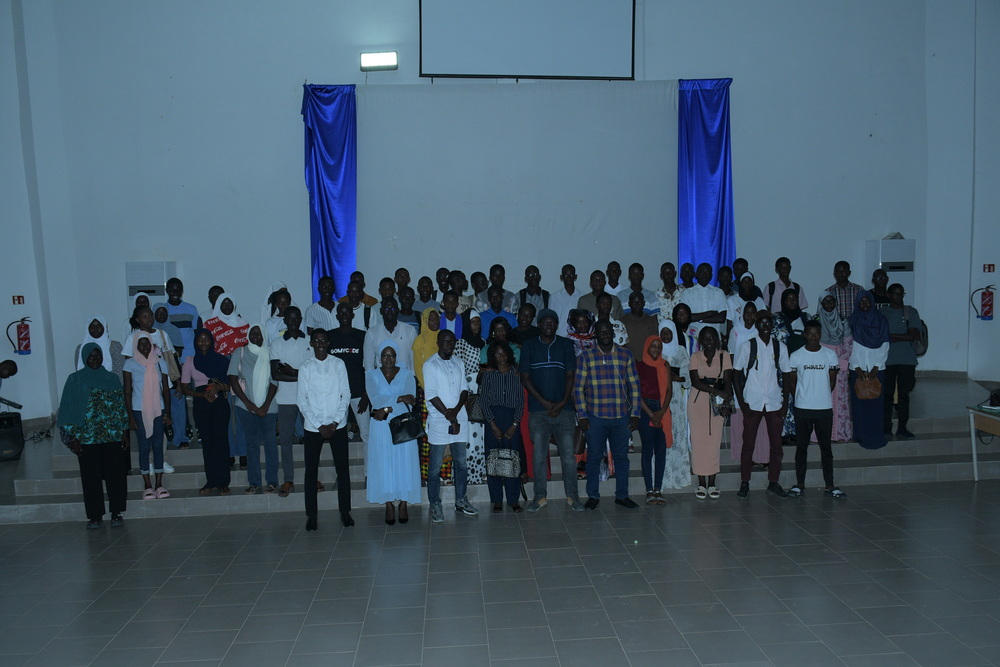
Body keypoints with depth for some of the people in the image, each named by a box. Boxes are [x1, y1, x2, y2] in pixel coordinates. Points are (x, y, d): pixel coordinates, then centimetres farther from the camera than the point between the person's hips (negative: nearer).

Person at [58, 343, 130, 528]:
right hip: (87, 438, -1)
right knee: (91, 477, 3)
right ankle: (94, 515, 13)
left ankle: (116, 513, 11)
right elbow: (68, 409, 2)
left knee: (116, 475, 1)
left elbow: (121, 406, 11)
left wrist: (125, 433, 6)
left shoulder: (112, 378, 10)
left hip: (113, 436, 2)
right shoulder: (75, 380, 3)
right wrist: (72, 437, -4)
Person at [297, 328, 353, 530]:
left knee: (343, 469, 3)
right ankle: (311, 515, 13)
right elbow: (301, 400, -1)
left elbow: (346, 394, 1)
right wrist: (319, 425, -8)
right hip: (313, 427, 0)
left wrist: (335, 422, -8)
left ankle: (345, 512, 14)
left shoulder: (338, 364, 1)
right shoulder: (305, 367, 1)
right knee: (311, 471, 4)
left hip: (338, 426, 0)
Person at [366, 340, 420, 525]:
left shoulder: (407, 374, 4)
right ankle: (389, 505, 10)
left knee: (404, 463, 0)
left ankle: (404, 504, 9)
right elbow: (375, 399, -12)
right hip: (381, 428, 0)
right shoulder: (371, 375, 5)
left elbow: (410, 401, -10)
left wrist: (386, 409, -17)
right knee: (384, 464, 2)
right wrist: (399, 398, -16)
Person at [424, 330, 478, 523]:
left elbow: (464, 389, 9)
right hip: (438, 422, -5)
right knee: (435, 465, 0)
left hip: (460, 418, 5)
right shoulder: (430, 365, -4)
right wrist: (449, 416, -11)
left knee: (461, 462, 10)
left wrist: (456, 410, -8)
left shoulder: (459, 364, 14)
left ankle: (460, 500, 21)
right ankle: (435, 505, 9)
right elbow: (431, 394, -9)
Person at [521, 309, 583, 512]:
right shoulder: (530, 346, 5)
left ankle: (572, 495, 11)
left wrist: (562, 402, -7)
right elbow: (525, 377, 1)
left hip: (563, 409, 0)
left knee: (568, 454, 0)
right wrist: (544, 402, -8)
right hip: (538, 411, 0)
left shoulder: (565, 345, 8)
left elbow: (570, 375, 5)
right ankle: (540, 496, 14)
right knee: (539, 455, 3)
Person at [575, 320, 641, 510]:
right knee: (594, 457, 6)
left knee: (621, 457, 10)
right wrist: (582, 416, -5)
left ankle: (622, 495, 23)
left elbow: (634, 386, 7)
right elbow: (578, 388, 0)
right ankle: (593, 496, 19)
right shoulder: (585, 357, 1)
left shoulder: (626, 356, 6)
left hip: (622, 417, 2)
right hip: (595, 417, -1)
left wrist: (635, 414, 2)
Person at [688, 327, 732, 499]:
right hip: (698, 402, 0)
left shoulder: (724, 356, 3)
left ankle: (712, 483, 7)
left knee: (714, 441, -1)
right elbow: (695, 381, -9)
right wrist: (716, 390, -20)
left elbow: (727, 381, -2)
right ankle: (701, 483, 6)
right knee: (699, 440, -1)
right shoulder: (696, 357, 2)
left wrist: (726, 402, -16)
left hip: (717, 402, 0)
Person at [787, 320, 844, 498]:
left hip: (825, 408, 1)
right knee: (801, 447, 6)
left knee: (826, 447, 7)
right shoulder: (796, 356, -1)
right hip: (802, 409, -1)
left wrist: (823, 396, 6)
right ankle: (800, 484, 14)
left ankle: (830, 485, 15)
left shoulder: (830, 355, 2)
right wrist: (801, 397, 2)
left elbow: (832, 380, 9)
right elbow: (792, 381, 6)